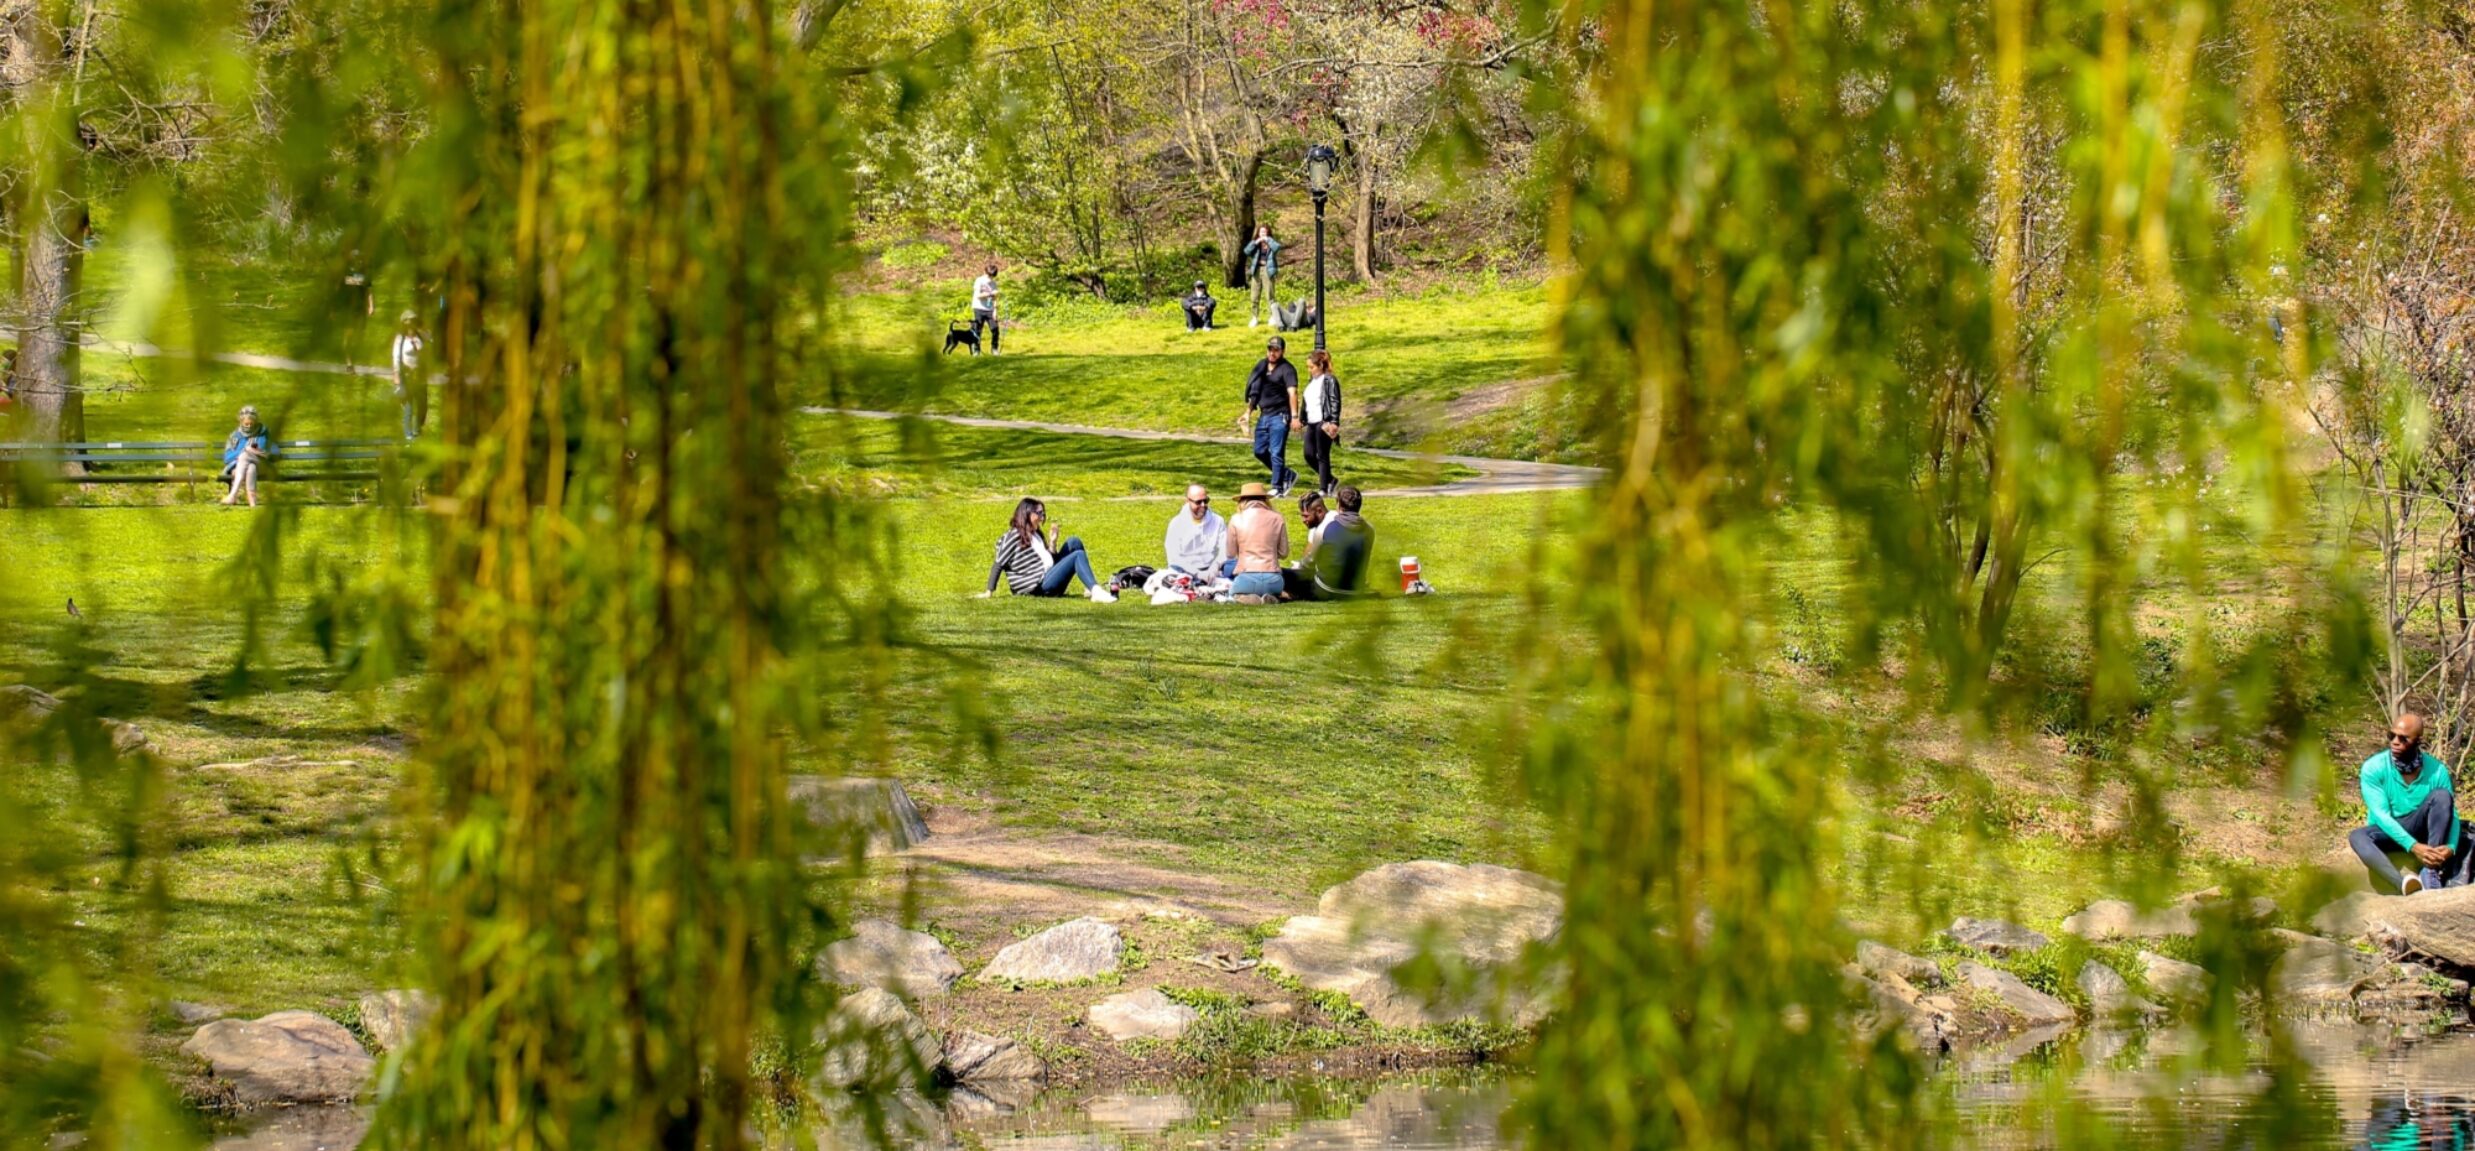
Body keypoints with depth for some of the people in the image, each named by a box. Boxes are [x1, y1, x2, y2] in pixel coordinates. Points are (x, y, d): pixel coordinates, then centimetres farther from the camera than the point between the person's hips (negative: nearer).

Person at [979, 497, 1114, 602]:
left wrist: (1052, 543, 6)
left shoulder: (1037, 535, 19)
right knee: (1078, 555, -18)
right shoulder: (1014, 537, -6)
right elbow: (998, 565, -9)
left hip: (1050, 579, 8)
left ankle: (1092, 587, -8)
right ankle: (1096, 592, -35)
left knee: (1073, 542, 3)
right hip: (1040, 586, -8)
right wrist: (989, 592, -13)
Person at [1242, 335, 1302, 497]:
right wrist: (1248, 412, 21)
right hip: (1264, 415, 8)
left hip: (1279, 416, -8)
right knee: (1260, 451, 11)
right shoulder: (1261, 366, 12)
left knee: (1276, 453, -7)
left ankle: (1278, 488, 0)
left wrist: (1294, 416, -30)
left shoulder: (1287, 369, -10)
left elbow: (1292, 393, -20)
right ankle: (1287, 475, 25)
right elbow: (1254, 391, 22)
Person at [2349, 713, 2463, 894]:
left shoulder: (2437, 770, -10)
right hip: (2387, 832, -1)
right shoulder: (2374, 768, -15)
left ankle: (2430, 872, -32)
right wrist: (2412, 846, -35)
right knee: (2358, 836, -34)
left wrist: (2451, 847, -33)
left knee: (2441, 796, -25)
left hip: (2421, 831, 1)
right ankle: (2404, 885, -56)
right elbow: (2381, 815, -22)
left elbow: (2450, 813, -12)